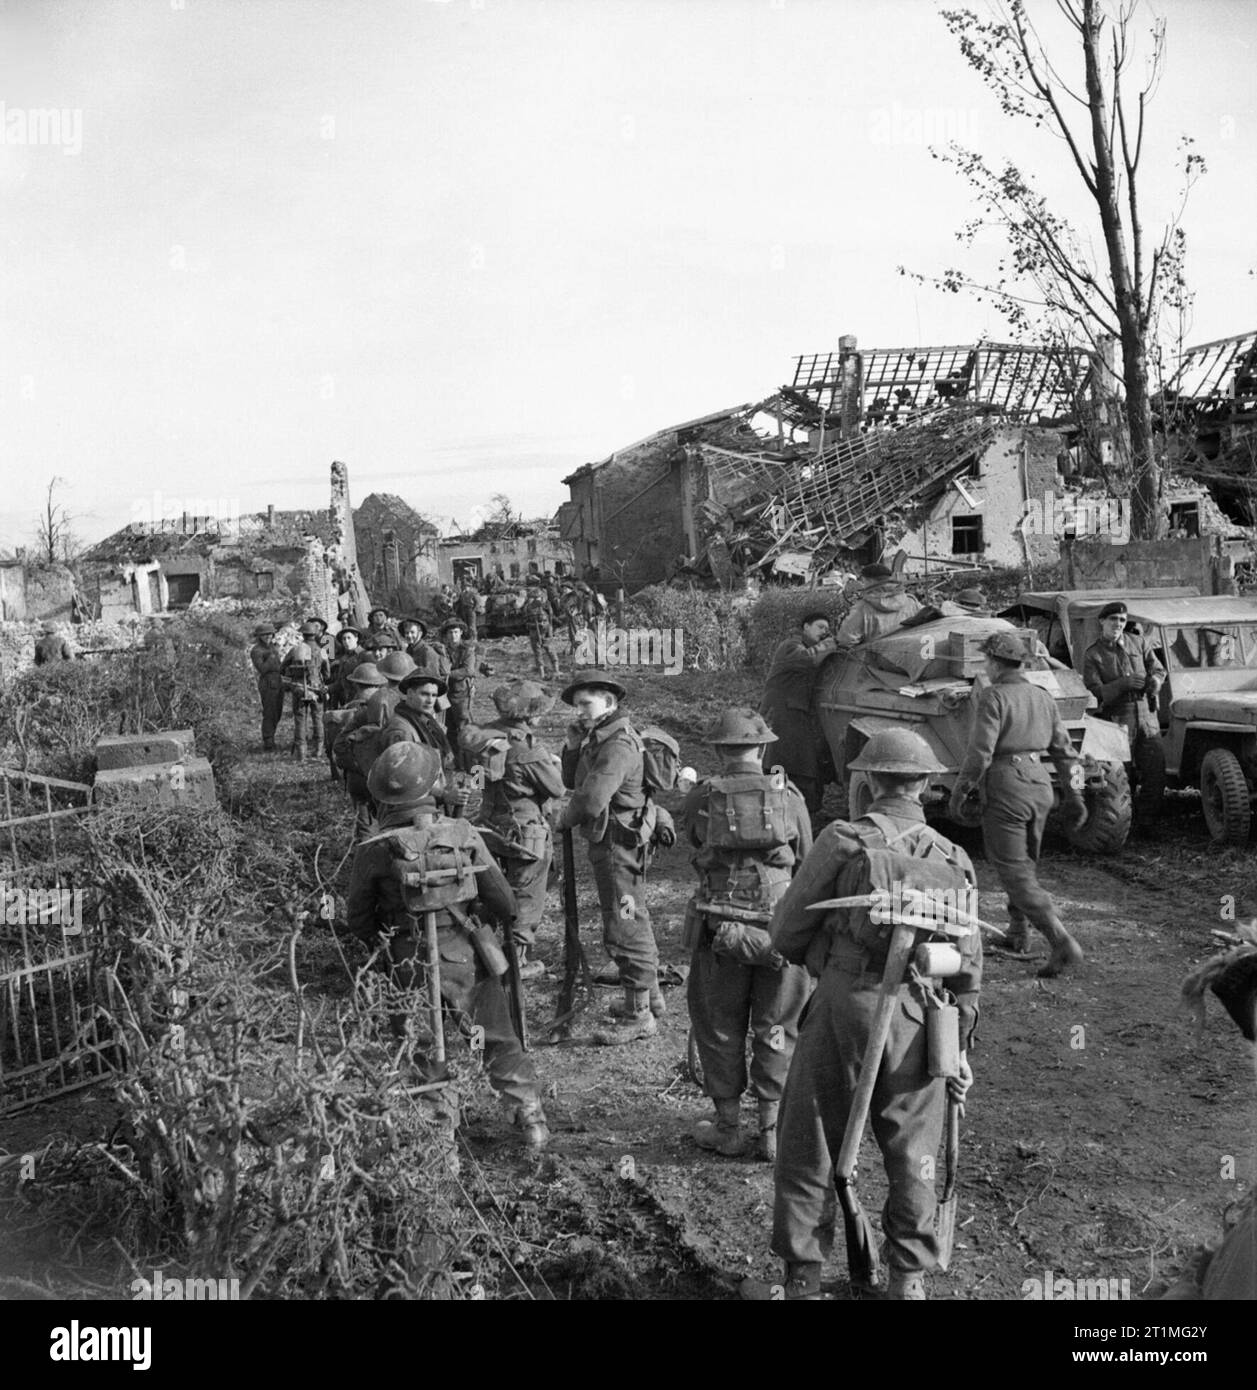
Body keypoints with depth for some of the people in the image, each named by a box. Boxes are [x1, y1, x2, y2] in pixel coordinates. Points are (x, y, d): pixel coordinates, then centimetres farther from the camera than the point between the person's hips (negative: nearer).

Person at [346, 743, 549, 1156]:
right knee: (499, 1043, 19)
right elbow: (503, 902, -1)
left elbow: (359, 922, 0)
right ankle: (530, 1117, 22)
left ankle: (443, 1131, 18)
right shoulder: (463, 834, -8)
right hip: (466, 961, 1)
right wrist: (498, 919, 21)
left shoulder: (374, 851, -11)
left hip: (409, 969, -1)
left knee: (424, 1056, 17)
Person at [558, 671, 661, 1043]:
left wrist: (565, 820, -9)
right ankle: (650, 995, 35)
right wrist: (572, 746, 0)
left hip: (618, 844, -11)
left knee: (624, 929, -5)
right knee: (635, 923, 20)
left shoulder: (619, 744, -21)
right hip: (608, 843, 11)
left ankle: (639, 1016, 3)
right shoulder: (599, 739, 13)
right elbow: (572, 782, 16)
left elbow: (591, 800, -29)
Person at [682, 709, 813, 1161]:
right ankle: (772, 1131, 20)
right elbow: (806, 863, 7)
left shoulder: (701, 798, -5)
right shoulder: (789, 797, -2)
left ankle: (728, 1128, 24)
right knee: (776, 1029, 14)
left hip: (720, 931, -1)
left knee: (720, 1028, 14)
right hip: (781, 928, 1)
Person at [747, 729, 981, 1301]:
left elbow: (785, 932, -5)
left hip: (845, 1003, -4)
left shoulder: (843, 841, -8)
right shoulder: (953, 859, 4)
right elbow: (968, 968, 7)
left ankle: (801, 1281, 18)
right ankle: (909, 1280, 30)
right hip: (918, 1016, 4)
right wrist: (961, 1049, 16)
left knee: (808, 1149, 9)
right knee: (912, 1156, 18)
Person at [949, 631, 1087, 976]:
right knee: (1025, 862, 22)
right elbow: (1064, 750, 13)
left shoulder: (994, 697, -10)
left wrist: (959, 793, -8)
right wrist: (1074, 796, 16)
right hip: (1040, 783, 8)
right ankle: (1016, 933, 31)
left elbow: (979, 752, -16)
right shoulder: (1043, 697, 12)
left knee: (1013, 871, -5)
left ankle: (1062, 943, -14)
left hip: (1005, 787, -8)